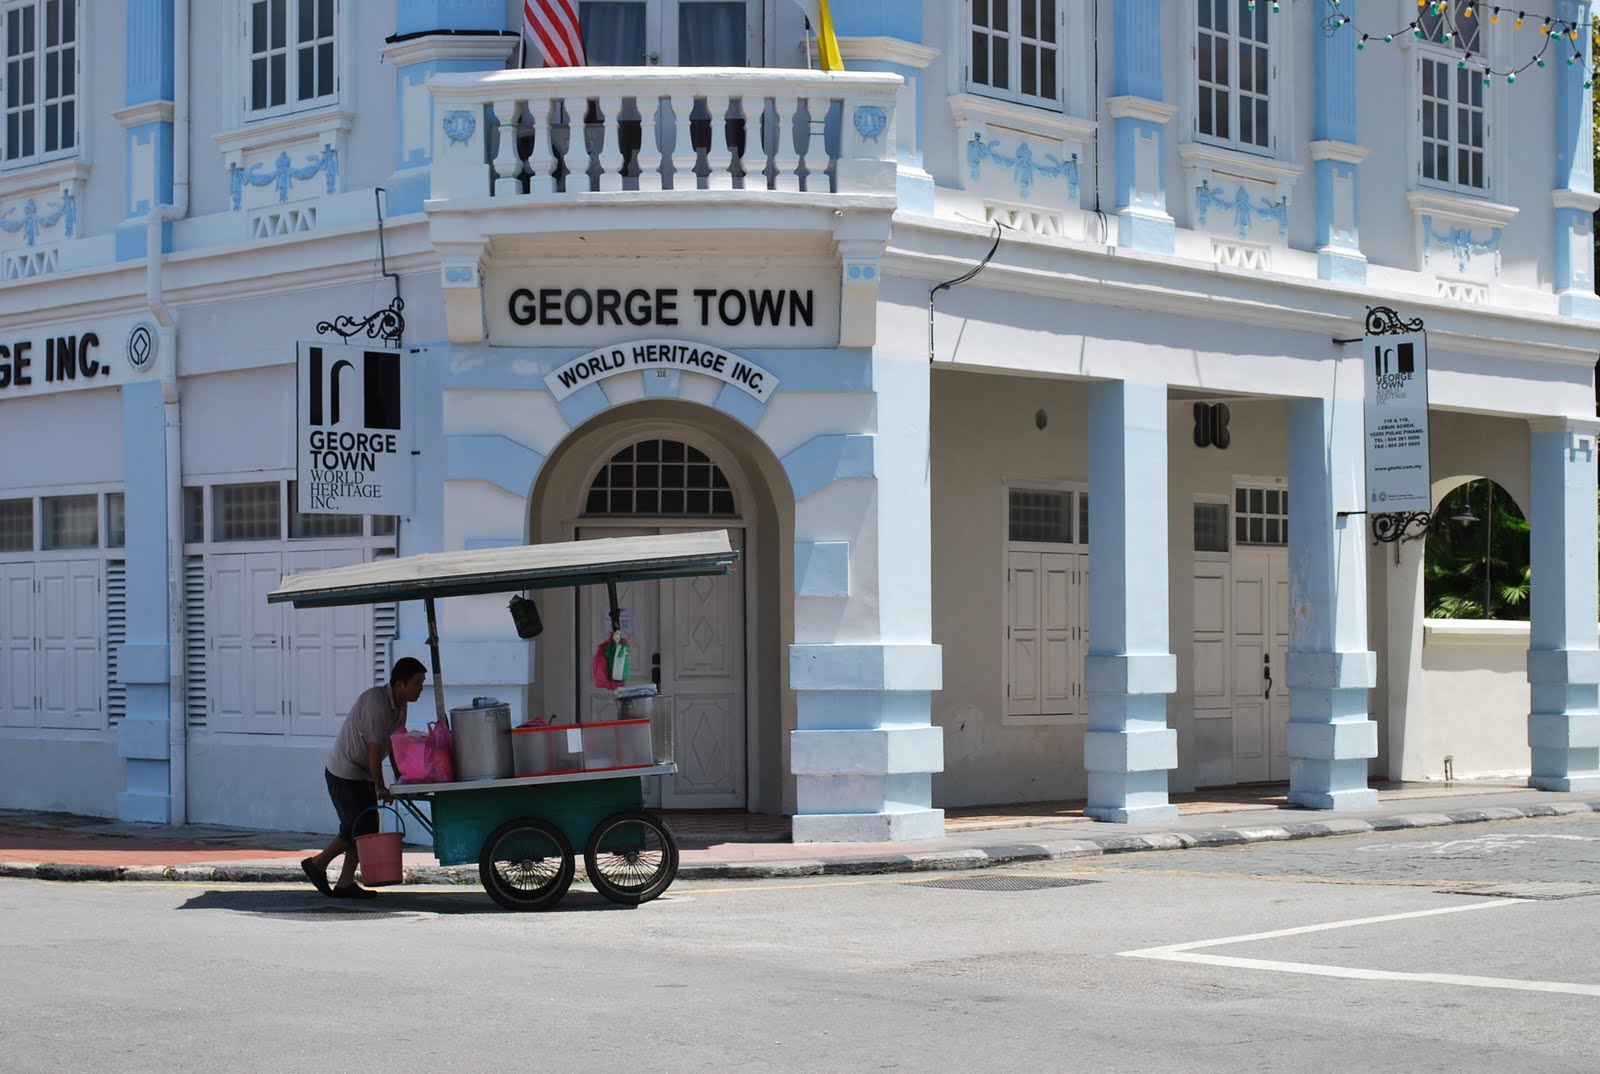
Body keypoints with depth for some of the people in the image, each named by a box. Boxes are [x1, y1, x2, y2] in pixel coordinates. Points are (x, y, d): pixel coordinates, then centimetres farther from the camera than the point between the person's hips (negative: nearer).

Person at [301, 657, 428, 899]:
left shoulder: (400, 706, 4)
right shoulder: (376, 702, -26)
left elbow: (394, 747, 9)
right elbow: (374, 751, -24)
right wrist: (380, 788, -18)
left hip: (362, 774, 9)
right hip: (344, 772, -9)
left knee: (368, 828, 4)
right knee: (357, 826, -9)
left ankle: (345, 883, 8)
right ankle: (317, 864, 9)